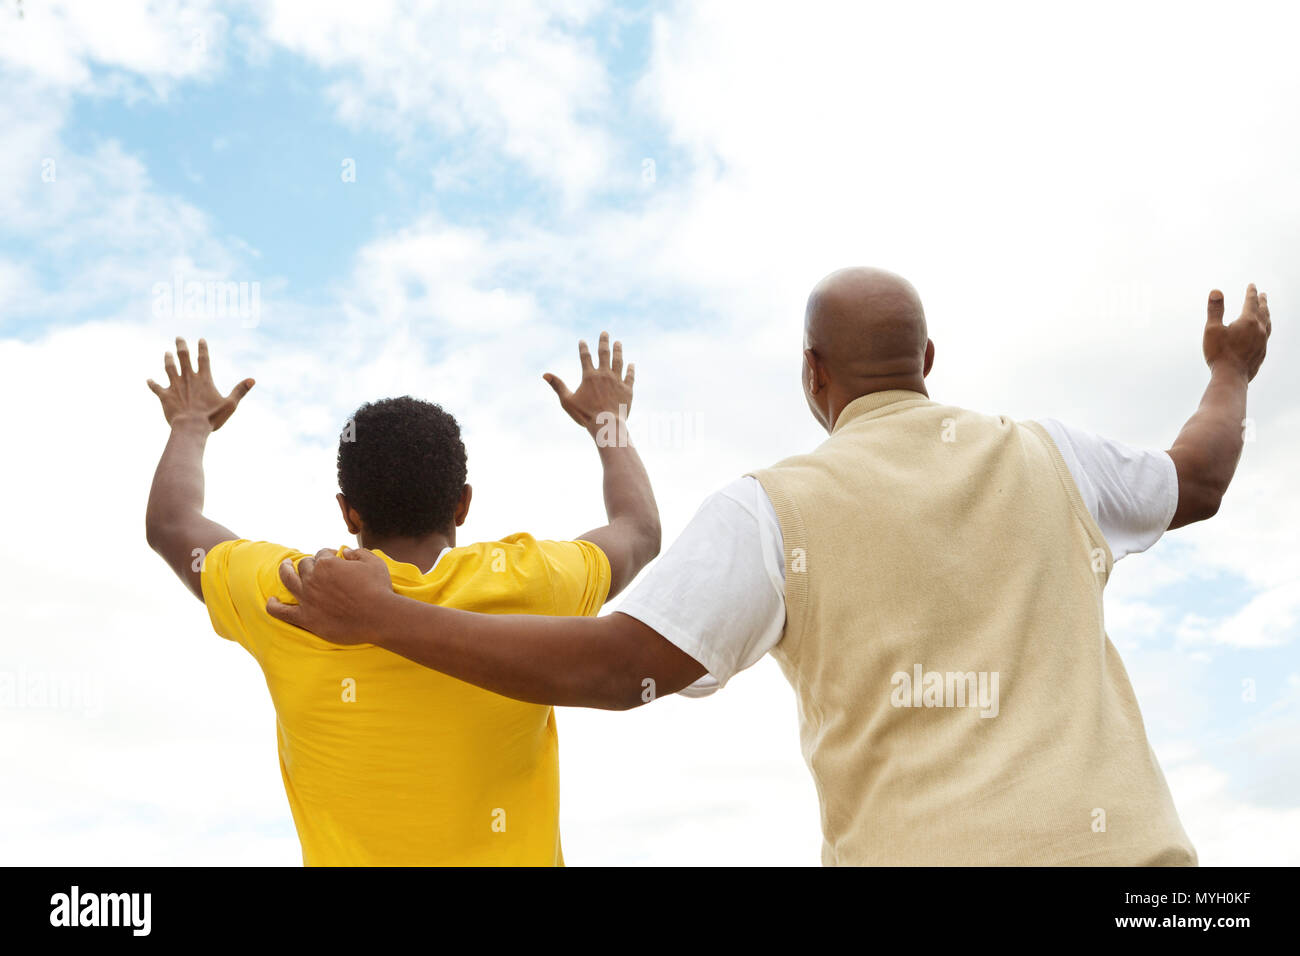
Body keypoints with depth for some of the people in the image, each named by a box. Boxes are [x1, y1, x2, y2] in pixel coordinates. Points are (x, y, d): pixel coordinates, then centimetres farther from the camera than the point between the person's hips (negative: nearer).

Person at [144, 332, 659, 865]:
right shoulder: (525, 585, -9)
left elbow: (170, 523, 12)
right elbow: (640, 529, 12)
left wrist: (192, 425, 30)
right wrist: (609, 421, 28)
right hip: (513, 853, 1)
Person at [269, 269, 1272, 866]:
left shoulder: (777, 507, -4)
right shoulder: (1044, 458, 10)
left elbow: (614, 663, -13)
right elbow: (1198, 482, 30)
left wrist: (381, 618, -6)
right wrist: (1232, 372, 52)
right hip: (1123, 839, 4)